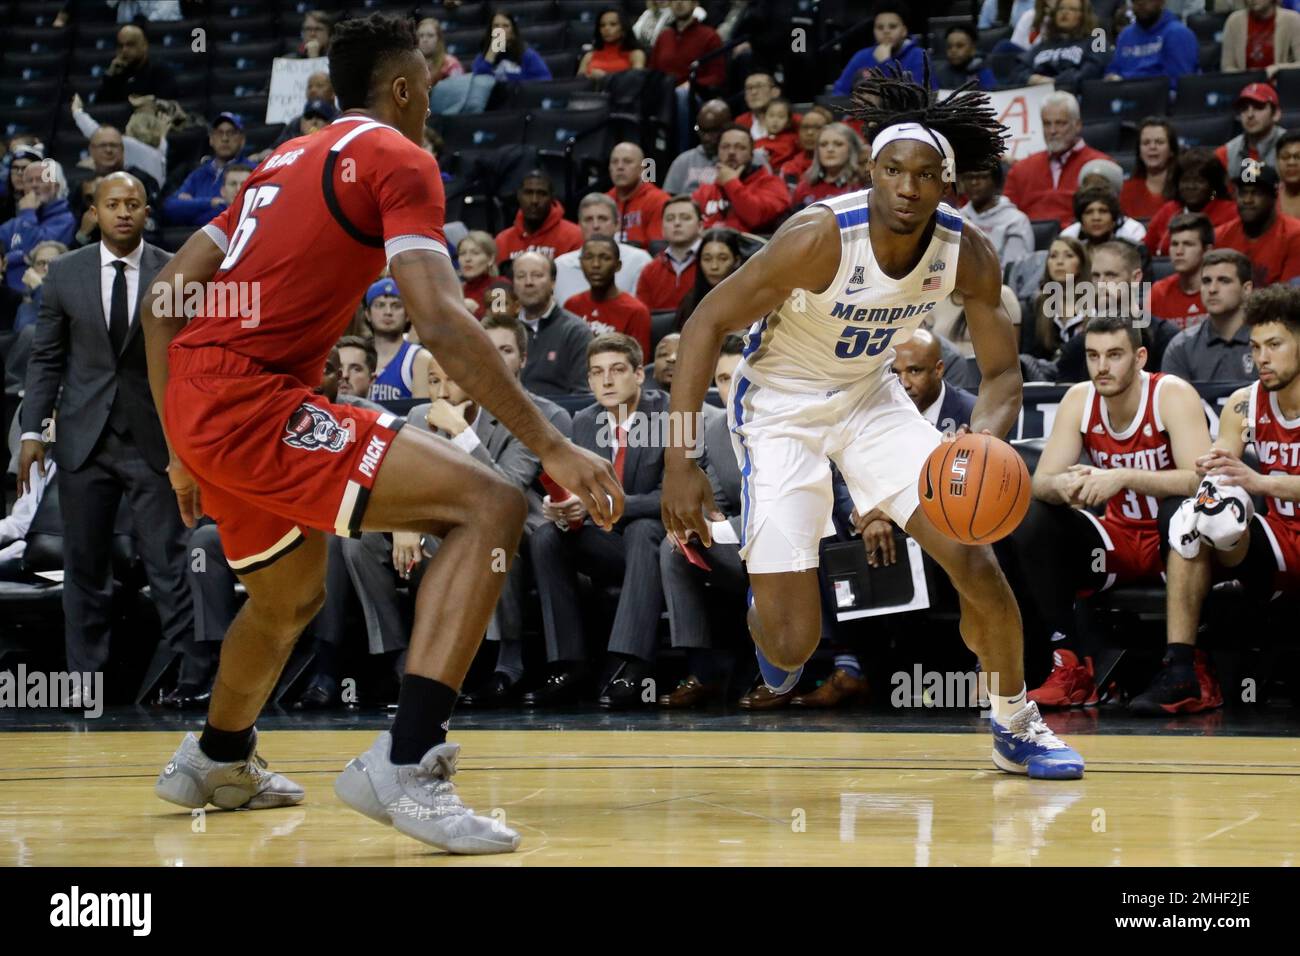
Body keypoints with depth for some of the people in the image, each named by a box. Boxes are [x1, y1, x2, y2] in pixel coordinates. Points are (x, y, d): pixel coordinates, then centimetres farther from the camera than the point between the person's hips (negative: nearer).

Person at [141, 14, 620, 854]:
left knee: (292, 595, 33)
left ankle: (216, 761, 57)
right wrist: (553, 449, -19)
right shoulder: (399, 159, -3)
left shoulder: (287, 162, 22)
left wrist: (184, 454, 29)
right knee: (489, 505, -16)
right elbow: (440, 322, -18)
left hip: (196, 399, 9)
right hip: (254, 402, -9)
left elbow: (163, 301, 22)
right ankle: (406, 765, -25)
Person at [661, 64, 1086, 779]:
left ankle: (1016, 727, 14)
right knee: (793, 642, -9)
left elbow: (1001, 372, -6)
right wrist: (679, 463, -28)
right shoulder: (821, 237, -30)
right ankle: (769, 608, 31)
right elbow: (707, 324, -24)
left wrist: (983, 442, -31)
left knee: (975, 561, -9)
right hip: (781, 406, -4)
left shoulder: (968, 255, -16)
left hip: (870, 395, 4)